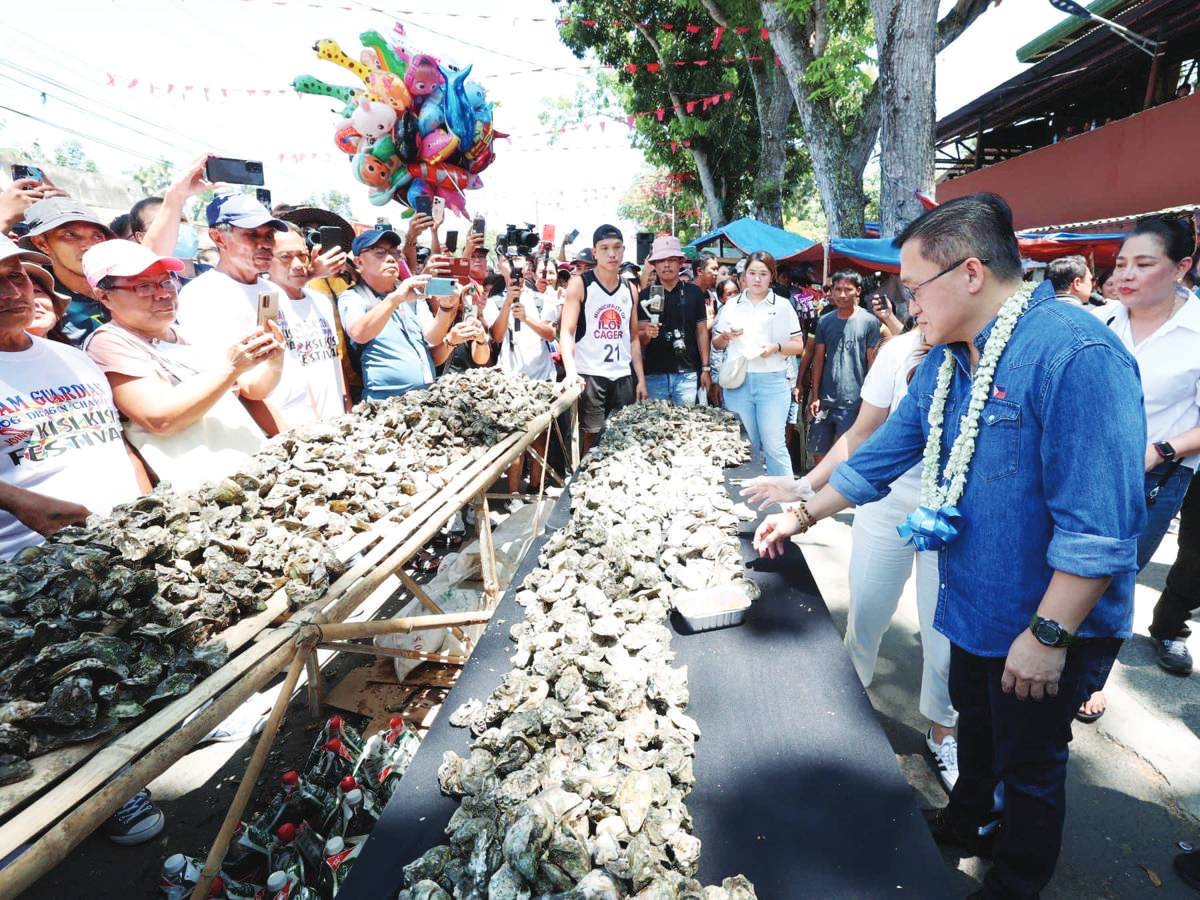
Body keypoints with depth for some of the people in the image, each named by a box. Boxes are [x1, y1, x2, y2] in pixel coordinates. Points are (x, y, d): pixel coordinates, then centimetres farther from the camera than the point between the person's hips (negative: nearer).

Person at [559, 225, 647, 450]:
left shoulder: (629, 290, 12)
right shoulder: (579, 284, -2)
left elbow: (633, 338, 15)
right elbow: (566, 332, -9)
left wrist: (641, 379, 9)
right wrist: (571, 371, -23)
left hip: (623, 377, 4)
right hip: (589, 376, -4)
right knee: (591, 437, -3)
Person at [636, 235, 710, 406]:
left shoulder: (694, 293, 4)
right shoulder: (646, 296, 4)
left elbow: (701, 332, 7)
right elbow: (638, 337, 4)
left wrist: (705, 368, 3)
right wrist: (647, 334, -19)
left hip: (687, 374, 0)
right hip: (654, 374, 0)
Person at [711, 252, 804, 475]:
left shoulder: (783, 306, 5)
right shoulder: (731, 305, 11)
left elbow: (798, 346, 4)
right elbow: (716, 344, 15)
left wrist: (777, 347, -15)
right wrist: (726, 336, -7)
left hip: (772, 382, -2)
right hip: (737, 381, 3)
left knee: (775, 446, -6)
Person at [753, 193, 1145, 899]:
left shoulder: (1074, 354, -27)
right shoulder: (946, 360, 1)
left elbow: (1100, 523, -29)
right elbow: (887, 451, 10)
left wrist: (1048, 635, -25)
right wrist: (802, 515, 11)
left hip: (1050, 628, -8)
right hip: (975, 605, 8)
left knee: (1029, 763, 14)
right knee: (974, 724, 28)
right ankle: (969, 823, 54)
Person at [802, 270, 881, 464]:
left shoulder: (869, 321, -1)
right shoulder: (824, 321, 8)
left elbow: (872, 363, 0)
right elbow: (818, 359, 9)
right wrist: (815, 396, 3)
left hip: (853, 402, -3)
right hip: (825, 399, 4)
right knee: (818, 452, 8)